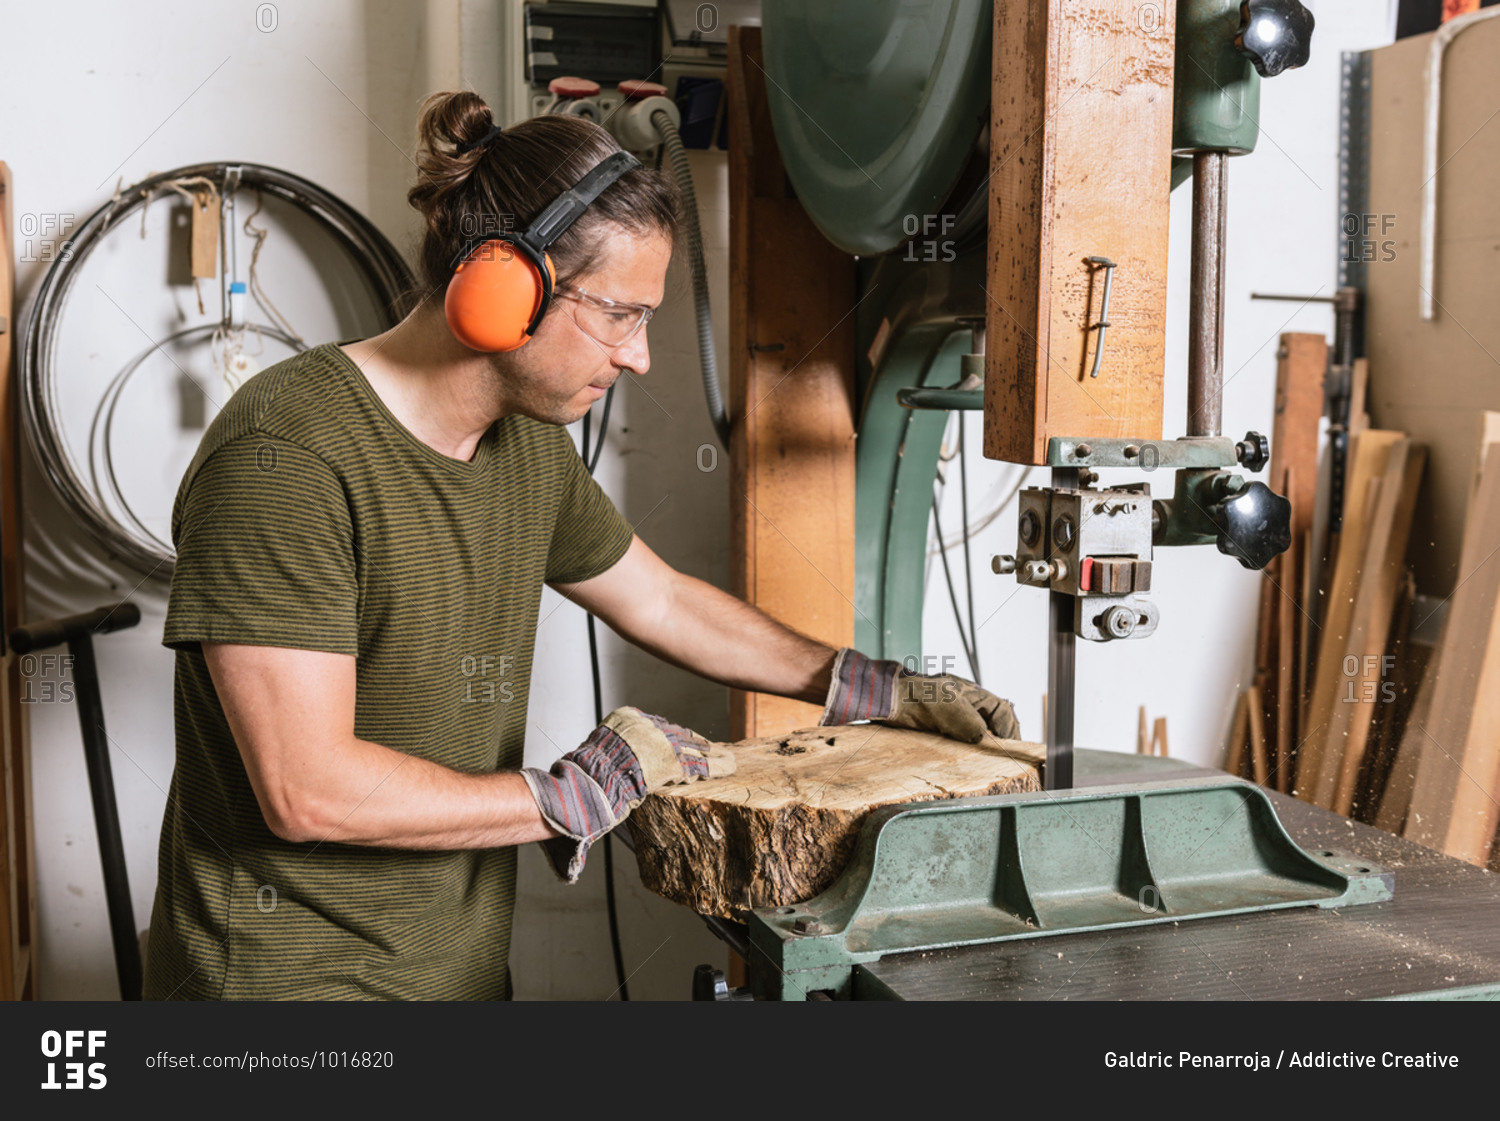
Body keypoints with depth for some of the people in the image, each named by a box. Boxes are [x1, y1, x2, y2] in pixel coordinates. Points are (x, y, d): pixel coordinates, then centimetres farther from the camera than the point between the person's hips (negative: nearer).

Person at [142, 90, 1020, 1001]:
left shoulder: (527, 444, 3)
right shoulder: (284, 455, -22)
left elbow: (663, 602, 16)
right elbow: (307, 791, -26)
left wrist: (883, 692, 15)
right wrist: (574, 797, -19)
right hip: (294, 972, -7)